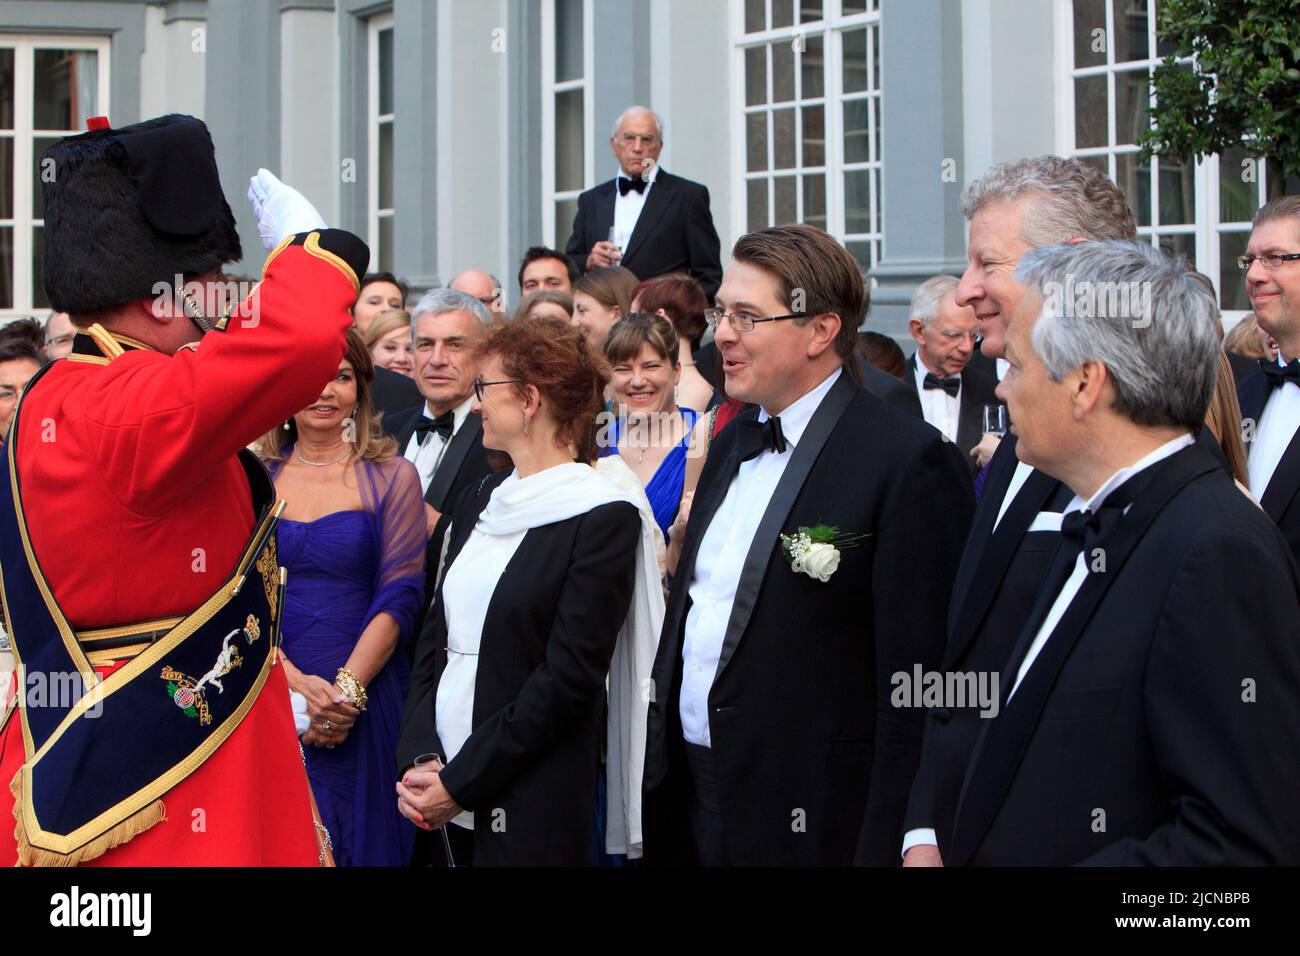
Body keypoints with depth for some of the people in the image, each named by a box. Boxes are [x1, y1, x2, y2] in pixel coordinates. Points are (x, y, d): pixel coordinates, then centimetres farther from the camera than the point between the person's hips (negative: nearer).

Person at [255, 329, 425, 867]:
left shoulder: (392, 477, 2)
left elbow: (399, 598, -5)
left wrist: (346, 689, -16)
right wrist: (296, 682, -14)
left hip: (363, 702, -2)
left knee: (362, 842, 3)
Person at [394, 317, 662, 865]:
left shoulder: (604, 518, -10)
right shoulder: (479, 502, 11)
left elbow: (570, 676, -15)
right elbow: (436, 638, 10)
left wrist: (461, 781, -15)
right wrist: (419, 757, -5)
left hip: (532, 801, -6)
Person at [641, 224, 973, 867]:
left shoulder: (907, 461, -14)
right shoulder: (732, 444, 12)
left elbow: (914, 687, -17)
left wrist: (883, 848, -18)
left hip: (811, 829, -7)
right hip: (688, 800, 7)